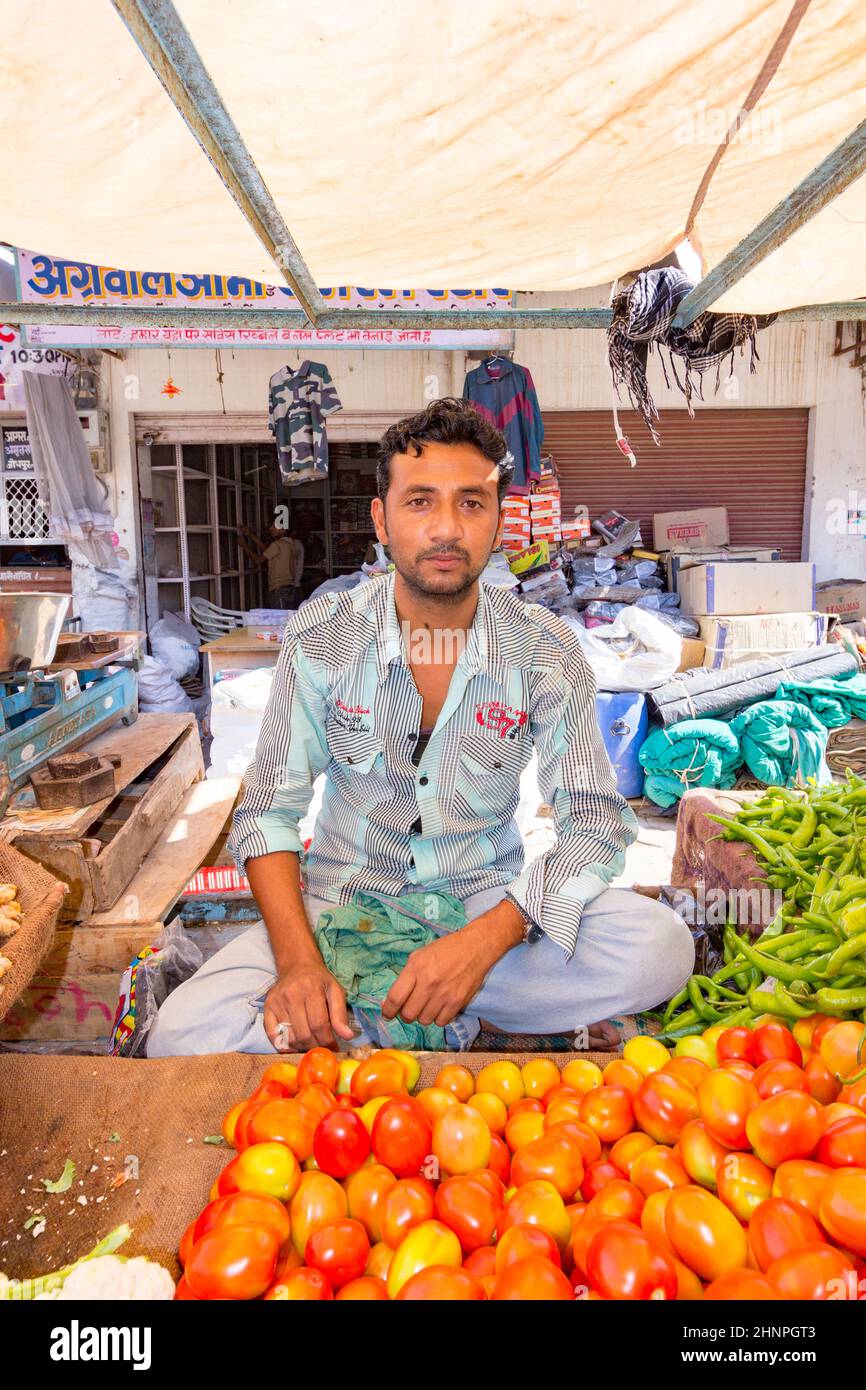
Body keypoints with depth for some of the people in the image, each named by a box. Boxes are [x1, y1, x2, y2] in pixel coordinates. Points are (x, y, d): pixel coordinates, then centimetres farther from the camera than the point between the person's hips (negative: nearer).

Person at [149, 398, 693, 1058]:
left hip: (487, 899, 1)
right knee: (183, 1034, -24)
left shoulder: (545, 647, -9)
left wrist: (485, 940, -28)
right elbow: (269, 809, -6)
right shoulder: (323, 634, -9)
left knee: (661, 946, -26)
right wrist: (298, 958, -24)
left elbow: (595, 820, -11)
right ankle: (471, 1023, -10)